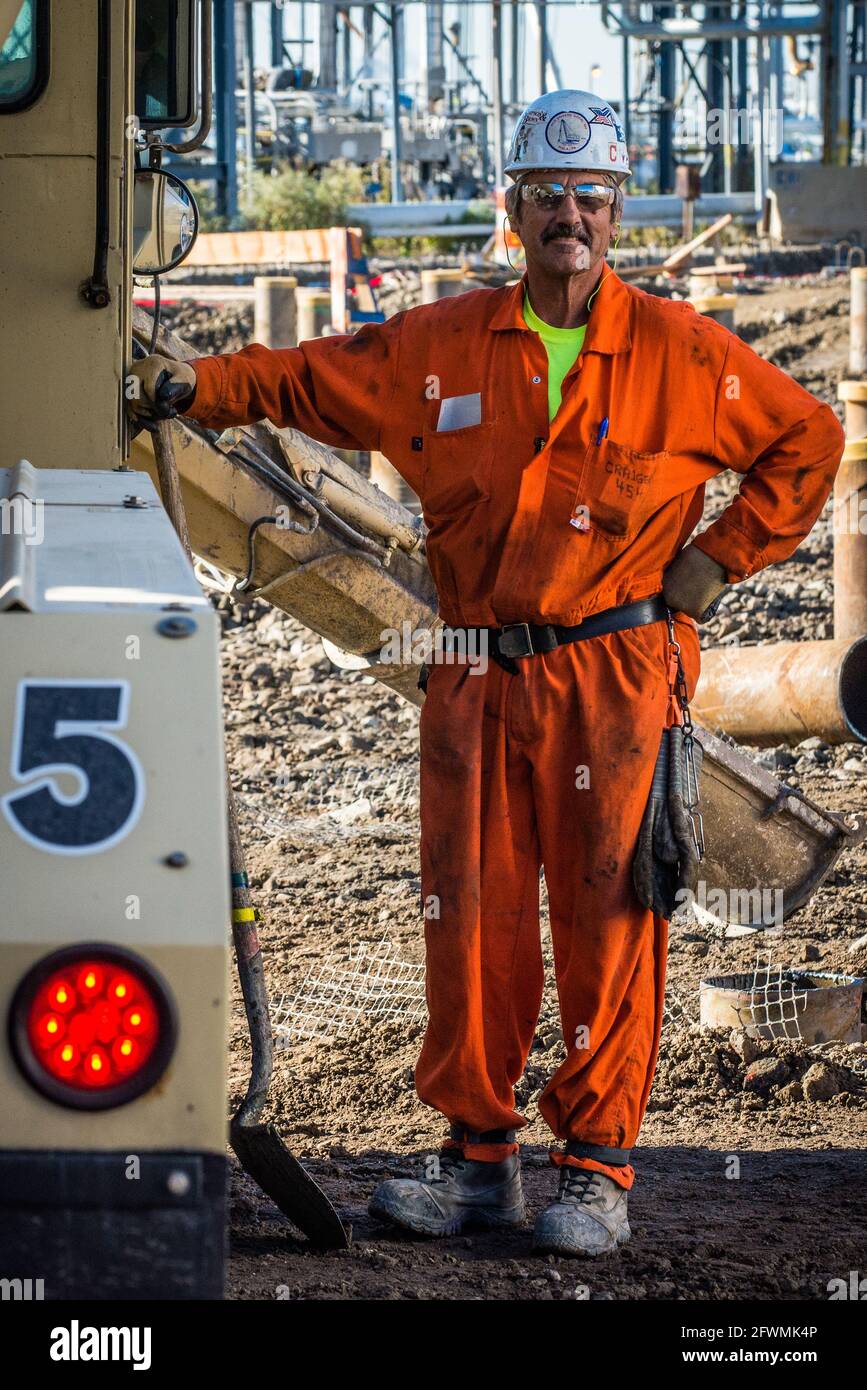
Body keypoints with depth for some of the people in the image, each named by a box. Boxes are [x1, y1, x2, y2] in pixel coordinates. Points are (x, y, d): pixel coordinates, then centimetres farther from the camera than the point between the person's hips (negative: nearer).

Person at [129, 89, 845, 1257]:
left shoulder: (679, 353, 2)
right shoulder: (439, 348, 7)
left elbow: (806, 440, 10)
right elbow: (307, 379, 13)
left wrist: (718, 558, 5)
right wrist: (201, 384, -3)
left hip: (613, 676, -3)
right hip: (479, 678, 3)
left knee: (605, 921, -3)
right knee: (471, 918, 3)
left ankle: (598, 1171, 4)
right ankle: (478, 1157, 14)